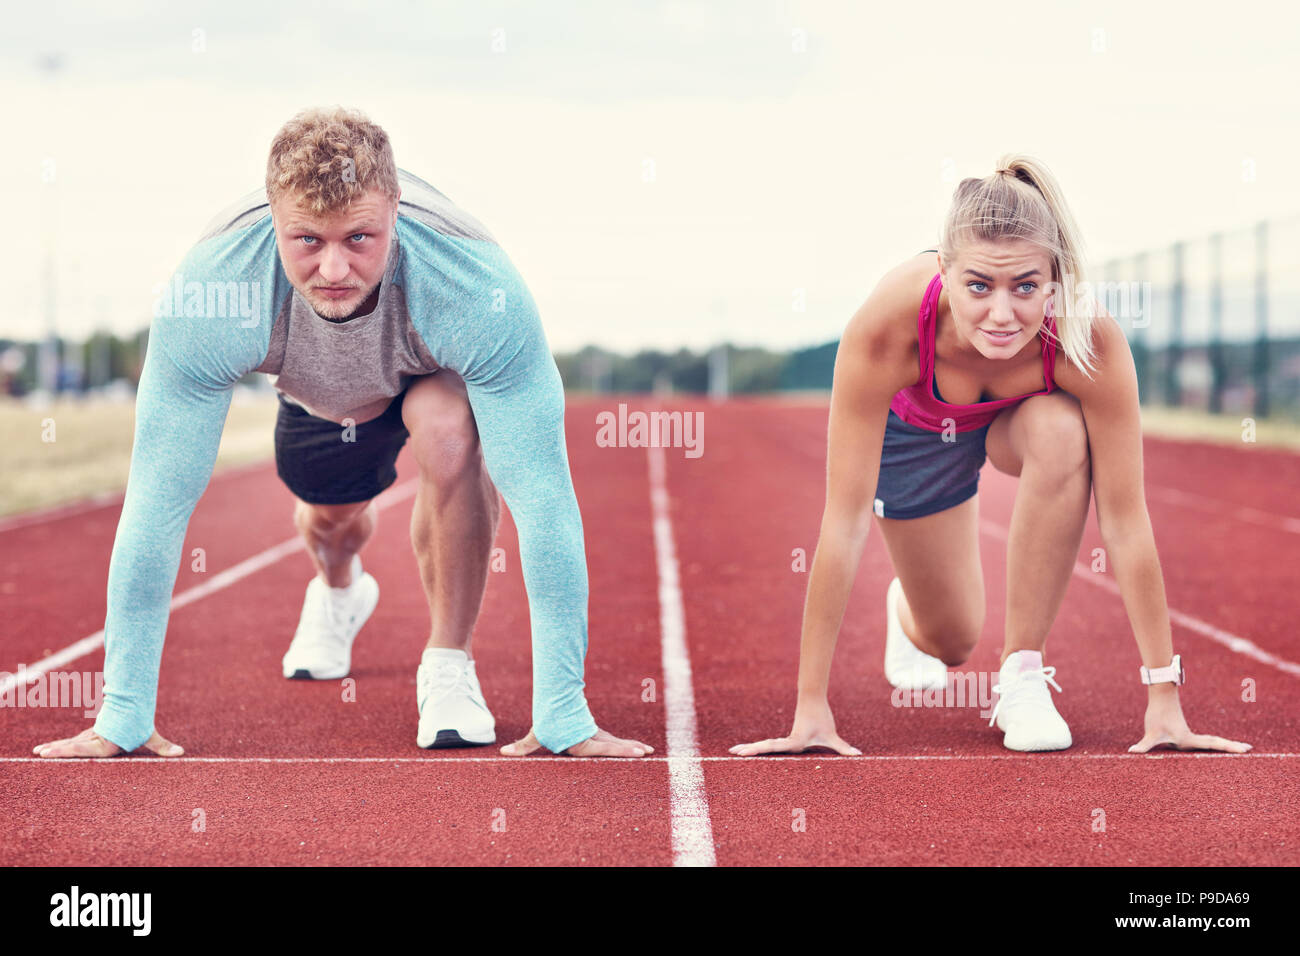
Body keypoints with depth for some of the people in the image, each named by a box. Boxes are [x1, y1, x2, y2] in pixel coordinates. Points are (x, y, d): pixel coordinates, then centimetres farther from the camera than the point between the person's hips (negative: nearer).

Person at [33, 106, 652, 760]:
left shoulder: (476, 287, -46)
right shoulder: (207, 297, -42)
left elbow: (541, 492, -44)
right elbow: (158, 500, -37)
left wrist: (564, 717, -46)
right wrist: (122, 716, -36)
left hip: (441, 374, -3)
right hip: (315, 391, 3)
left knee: (448, 433, -34)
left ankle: (449, 665, -12)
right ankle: (338, 596, 61)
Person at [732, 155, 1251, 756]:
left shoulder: (1091, 339, -40)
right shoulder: (886, 324, -42)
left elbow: (1125, 521, -33)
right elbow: (844, 521, -38)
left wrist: (1163, 700, -33)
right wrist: (810, 706, -38)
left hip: (1024, 414, 0)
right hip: (914, 428, 0)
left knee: (1060, 433, -36)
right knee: (950, 643, 7)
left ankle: (1023, 672, -19)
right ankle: (904, 608, 47)